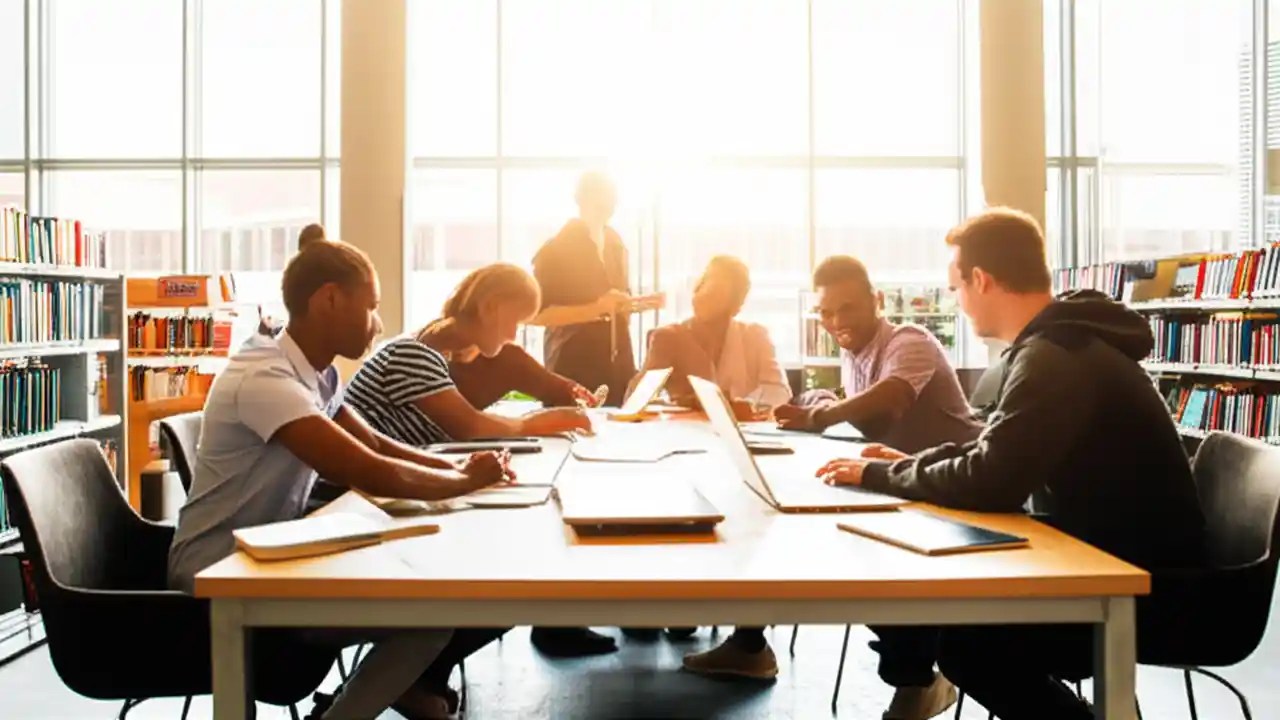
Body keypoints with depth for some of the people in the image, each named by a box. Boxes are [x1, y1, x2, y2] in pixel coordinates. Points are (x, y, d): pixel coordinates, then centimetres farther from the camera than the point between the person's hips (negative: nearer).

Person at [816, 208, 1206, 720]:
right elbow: (997, 452, 17)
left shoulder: (1054, 357, -25)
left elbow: (990, 483, -29)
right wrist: (910, 463, 7)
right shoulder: (1064, 343, 8)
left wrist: (879, 475, -15)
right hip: (1118, 555, 9)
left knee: (956, 631, -7)